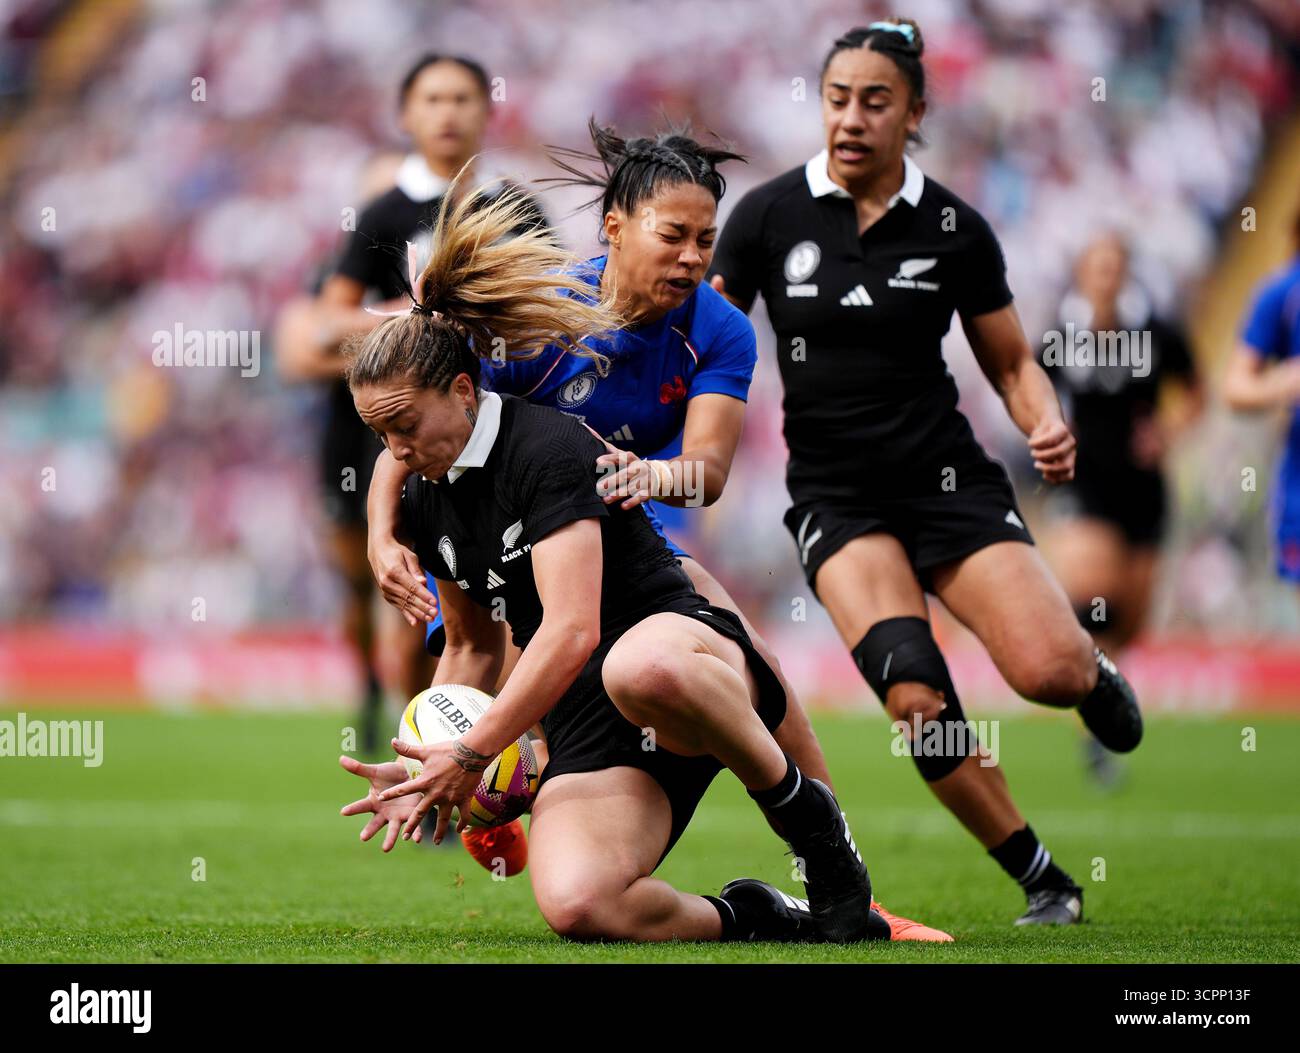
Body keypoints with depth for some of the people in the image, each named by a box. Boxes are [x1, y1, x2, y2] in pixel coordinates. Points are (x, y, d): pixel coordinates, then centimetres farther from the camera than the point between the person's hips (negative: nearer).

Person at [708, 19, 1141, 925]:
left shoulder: (954, 228, 0)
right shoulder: (769, 216, -2)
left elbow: (1013, 362, 10)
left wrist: (1048, 425, -11)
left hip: (947, 478, 0)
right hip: (834, 496, 0)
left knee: (1048, 670, -21)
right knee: (917, 697, -24)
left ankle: (1096, 675, 19)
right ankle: (1045, 881, -5)